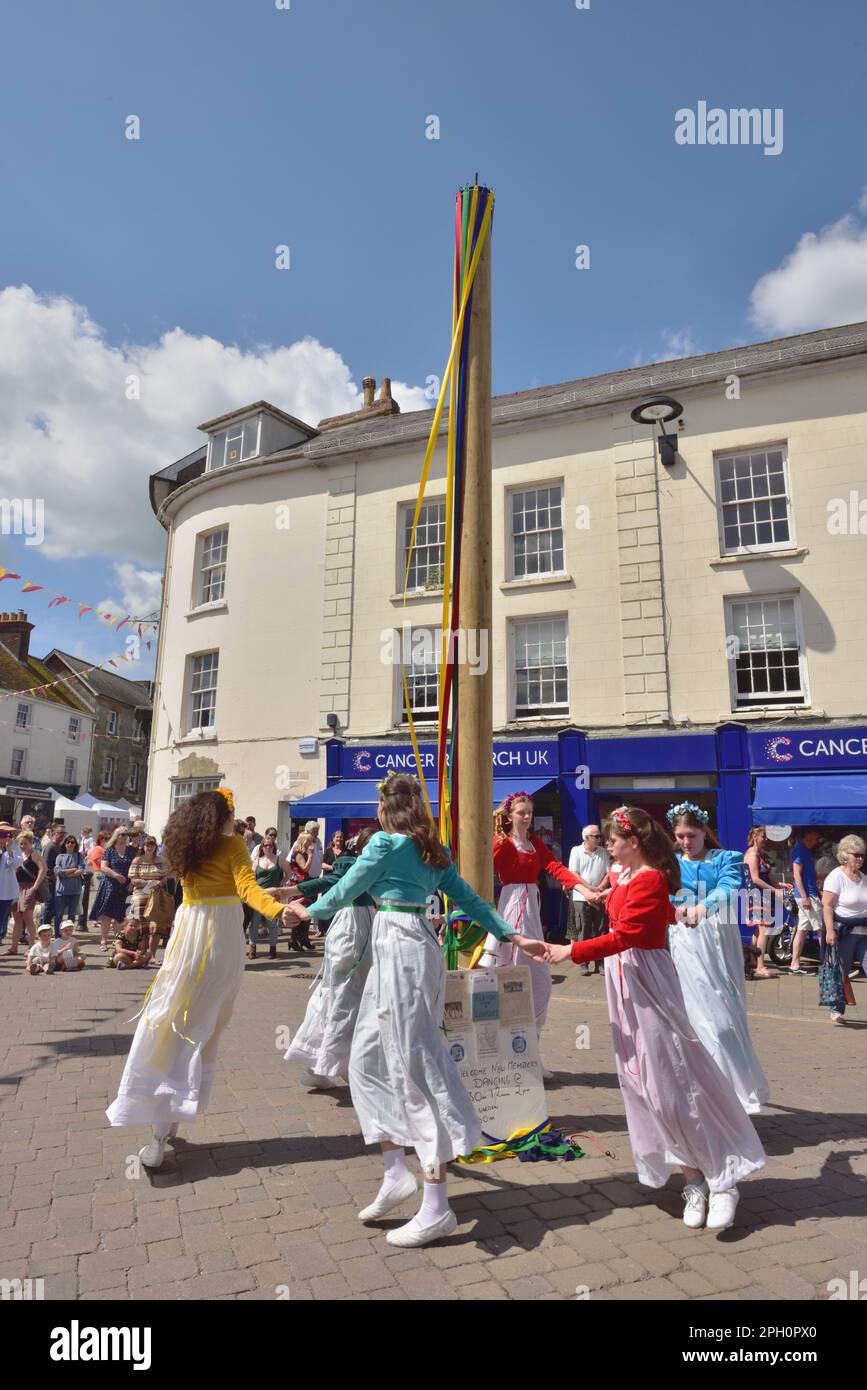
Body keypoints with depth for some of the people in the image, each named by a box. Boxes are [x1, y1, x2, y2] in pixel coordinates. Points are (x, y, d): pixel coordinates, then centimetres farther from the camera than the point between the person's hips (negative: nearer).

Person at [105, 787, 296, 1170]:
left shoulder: (184, 847, 7)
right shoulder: (232, 844, -7)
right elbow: (247, 887, -21)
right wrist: (277, 909, -33)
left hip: (188, 931, 4)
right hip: (222, 936, -4)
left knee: (168, 1020, 10)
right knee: (204, 1025, 5)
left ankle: (157, 1113, 6)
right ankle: (169, 1119, 7)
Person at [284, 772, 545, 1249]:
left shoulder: (385, 842, -10)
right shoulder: (433, 849, 14)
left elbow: (345, 892, -2)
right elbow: (469, 899, 14)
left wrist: (308, 911, 17)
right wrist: (512, 936, 18)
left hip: (399, 948, -9)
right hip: (416, 945, 9)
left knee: (415, 1066, -5)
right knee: (368, 1060, 16)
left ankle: (437, 1208, 4)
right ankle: (397, 1174, 21)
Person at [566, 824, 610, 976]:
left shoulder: (604, 852, 6)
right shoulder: (576, 851, -2)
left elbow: (609, 873, 2)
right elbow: (573, 875, -6)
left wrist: (599, 889, -11)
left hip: (599, 898, 2)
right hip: (581, 897, -2)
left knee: (600, 931, 5)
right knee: (583, 932, 1)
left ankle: (599, 964, 11)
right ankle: (584, 964, 7)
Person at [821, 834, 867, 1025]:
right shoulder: (836, 877, -6)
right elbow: (827, 905, -13)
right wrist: (830, 930, -22)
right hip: (843, 932, -6)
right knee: (840, 973, 0)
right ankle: (837, 1010, 14)